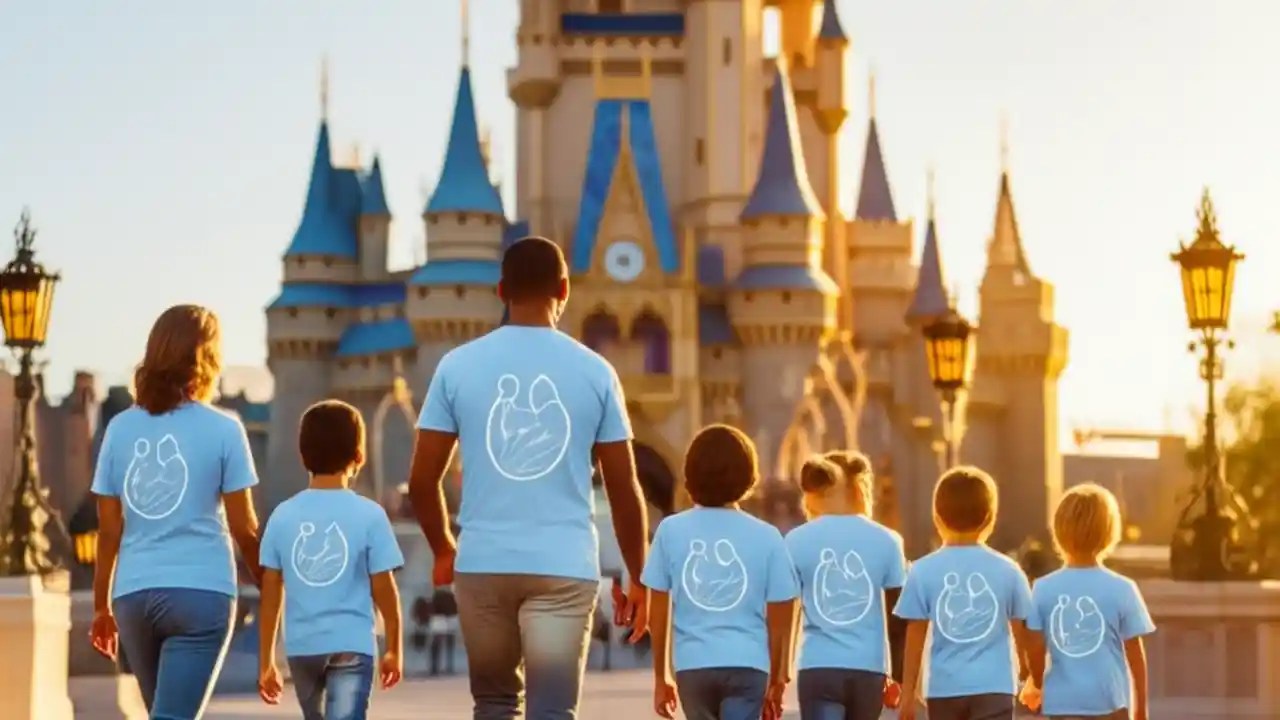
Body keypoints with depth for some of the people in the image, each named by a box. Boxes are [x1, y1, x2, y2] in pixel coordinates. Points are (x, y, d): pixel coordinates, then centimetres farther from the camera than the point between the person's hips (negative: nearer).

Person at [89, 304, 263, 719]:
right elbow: (244, 529, 0)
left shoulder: (121, 428, 6)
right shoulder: (223, 430, -3)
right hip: (201, 592, -4)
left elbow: (109, 530, 7)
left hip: (133, 595, 4)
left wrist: (102, 607, 17)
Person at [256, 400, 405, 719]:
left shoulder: (283, 516, 1)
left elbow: (271, 594, 3)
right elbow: (384, 590, -3)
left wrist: (266, 660, 11)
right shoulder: (369, 515, -7)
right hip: (352, 645, -3)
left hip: (301, 646, 4)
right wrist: (394, 649, 11)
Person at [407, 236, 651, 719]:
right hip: (565, 566, -1)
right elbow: (624, 490, 2)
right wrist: (638, 579, 14)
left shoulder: (458, 366, 1)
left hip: (483, 563, 1)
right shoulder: (594, 372, 1)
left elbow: (422, 481, 3)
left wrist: (443, 550, 21)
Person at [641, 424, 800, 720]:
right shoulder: (766, 537, 0)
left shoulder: (671, 531, 1)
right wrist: (777, 680, 15)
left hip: (693, 665, 2)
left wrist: (661, 676, 15)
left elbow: (658, 613, 5)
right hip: (747, 664, -2)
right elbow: (778, 619, 3)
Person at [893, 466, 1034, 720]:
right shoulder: (1007, 571, 0)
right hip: (993, 688, -1)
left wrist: (908, 693, 8)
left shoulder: (923, 571, -2)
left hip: (944, 689, 1)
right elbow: (1022, 635, 7)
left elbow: (915, 638, 0)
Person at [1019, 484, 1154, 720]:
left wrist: (1036, 684, 21)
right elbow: (1135, 654, -2)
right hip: (1109, 701, -1)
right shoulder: (1121, 589, -6)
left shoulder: (1044, 588, -3)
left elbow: (1036, 649, 0)